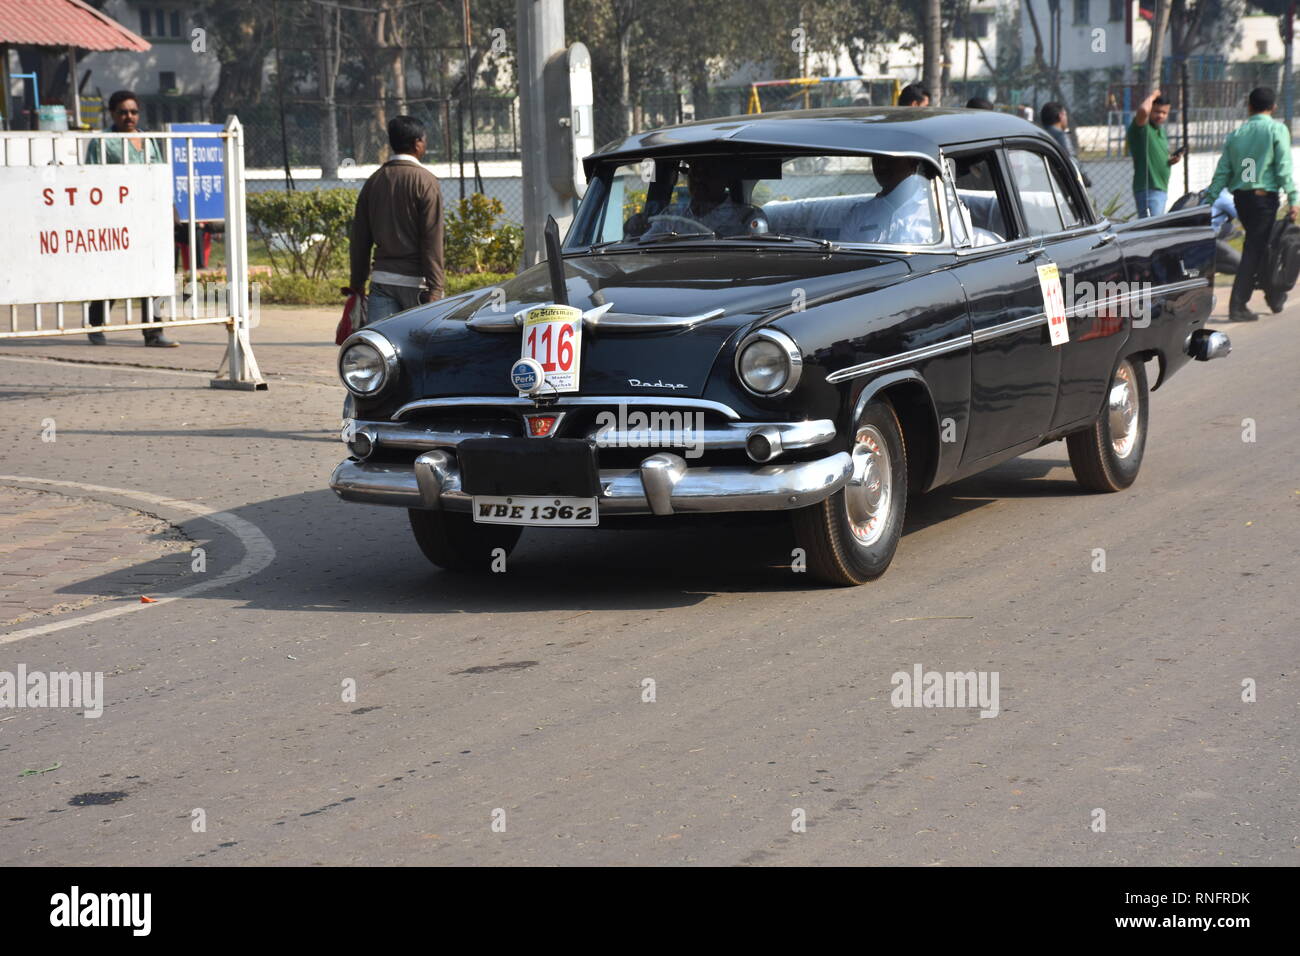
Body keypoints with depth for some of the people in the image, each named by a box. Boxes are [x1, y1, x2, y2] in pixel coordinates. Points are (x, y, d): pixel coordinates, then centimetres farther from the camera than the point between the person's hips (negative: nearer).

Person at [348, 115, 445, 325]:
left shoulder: (374, 181, 9)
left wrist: (357, 282, 19)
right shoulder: (425, 181, -7)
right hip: (414, 281, -4)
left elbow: (360, 237, 12)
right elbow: (432, 241, -12)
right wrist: (435, 289, -13)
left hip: (381, 279, 4)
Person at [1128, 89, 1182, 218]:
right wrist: (1152, 96, -12)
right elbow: (1143, 110, -32)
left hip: (1162, 189, 10)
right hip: (1148, 189, -10)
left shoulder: (1161, 131, 18)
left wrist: (1171, 160, 8)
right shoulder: (1142, 128, -10)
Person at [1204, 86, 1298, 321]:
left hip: (1240, 196, 5)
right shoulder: (1277, 130, -3)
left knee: (1258, 243, 19)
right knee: (1254, 249, -2)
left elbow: (1222, 172, 7)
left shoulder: (1236, 133, 9)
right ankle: (1237, 306, -4)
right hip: (1264, 195, -5)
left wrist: (1208, 201, 10)